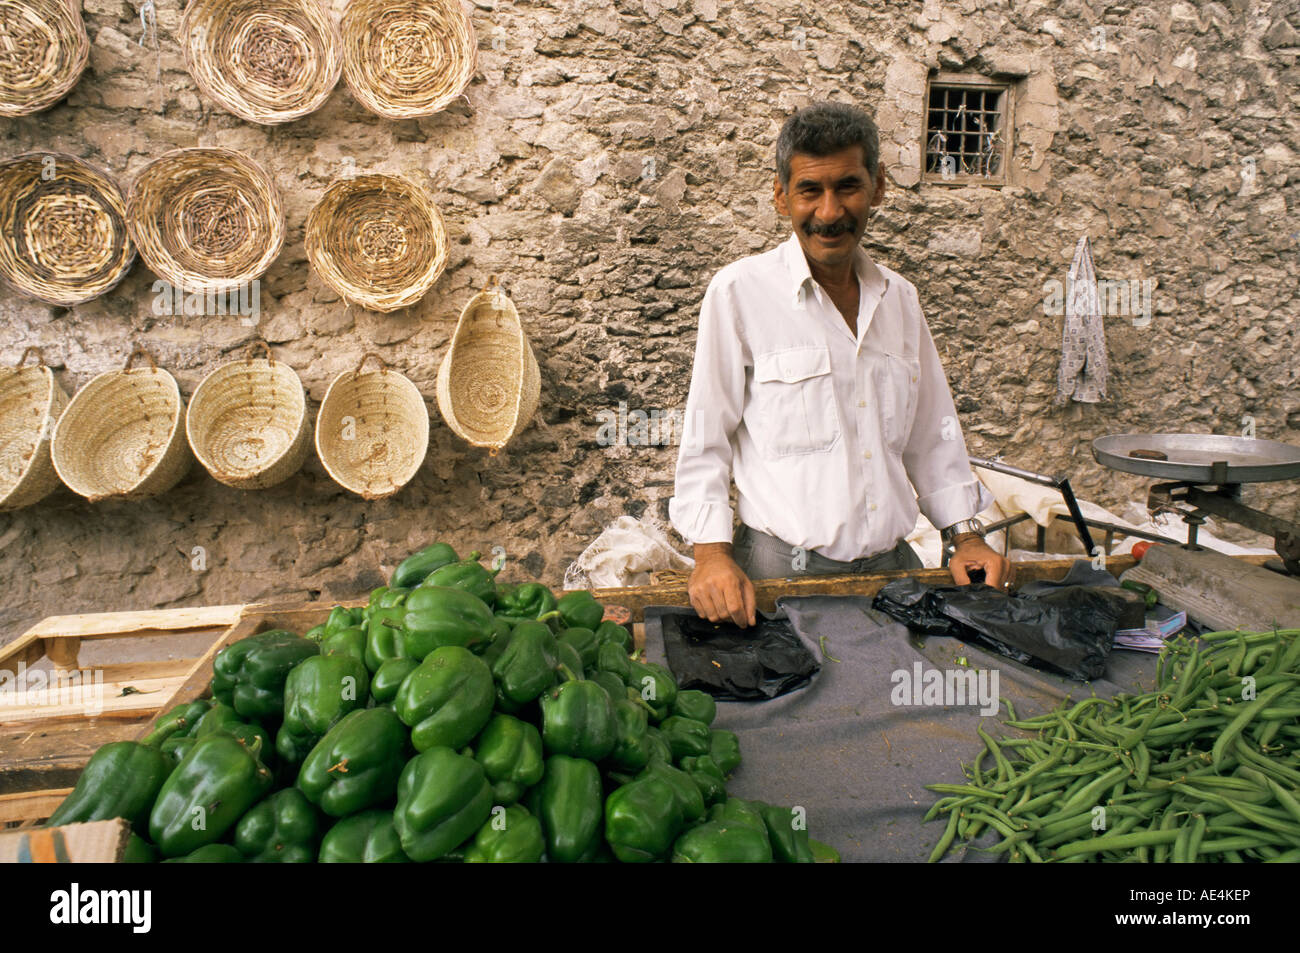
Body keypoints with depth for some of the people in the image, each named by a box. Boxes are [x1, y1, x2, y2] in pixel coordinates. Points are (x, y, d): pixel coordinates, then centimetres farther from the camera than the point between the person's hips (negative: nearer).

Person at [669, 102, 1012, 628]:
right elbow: (705, 439, -6)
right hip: (782, 573, -5)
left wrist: (966, 535, 11)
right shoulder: (739, 291, -7)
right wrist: (712, 553, -16)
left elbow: (933, 432, 18)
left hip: (892, 565, 5)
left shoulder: (899, 298, 11)